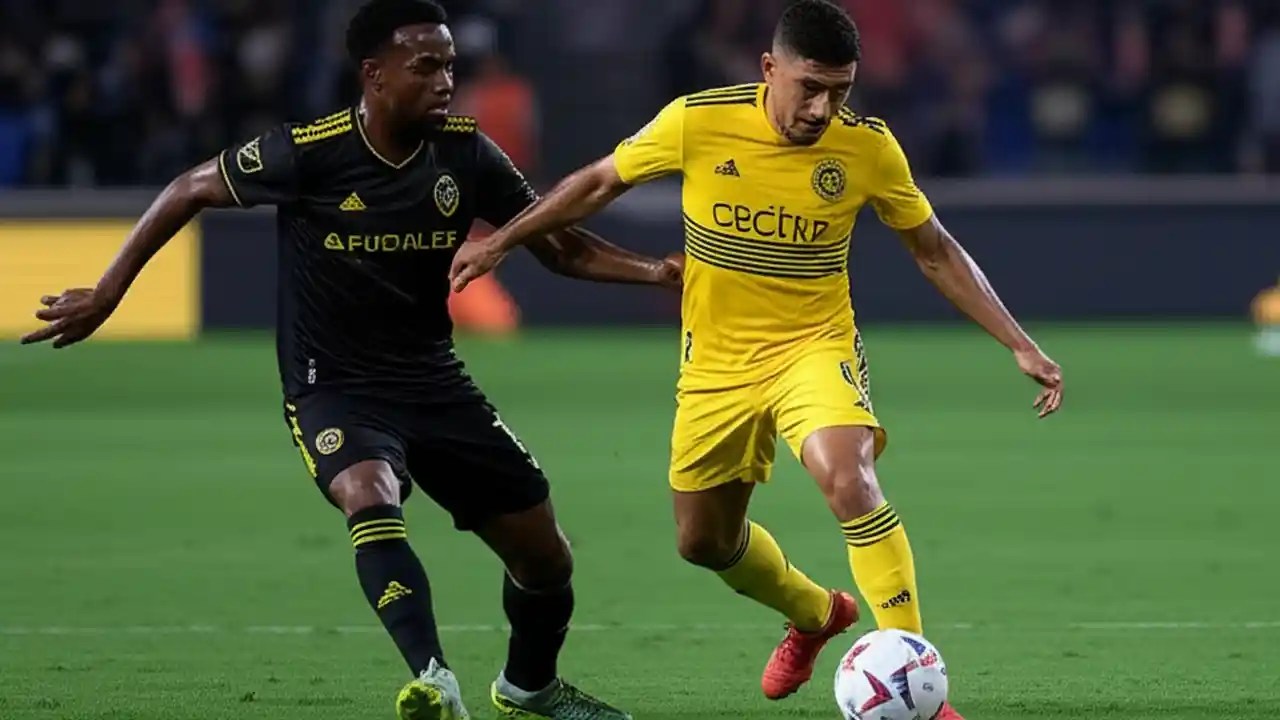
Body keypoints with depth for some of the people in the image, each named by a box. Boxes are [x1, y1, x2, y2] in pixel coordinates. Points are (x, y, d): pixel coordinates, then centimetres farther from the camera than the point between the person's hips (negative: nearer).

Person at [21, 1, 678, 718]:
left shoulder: (466, 154, -7)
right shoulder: (307, 152, -17)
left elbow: (561, 246, 3)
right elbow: (191, 191, -2)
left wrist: (656, 271, -13)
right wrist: (106, 296, -1)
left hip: (434, 381, 5)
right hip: (333, 387, -5)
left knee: (544, 553, 7)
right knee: (372, 497, -36)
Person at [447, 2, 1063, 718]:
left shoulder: (869, 147, -13)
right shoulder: (697, 122, -16)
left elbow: (937, 253, 1)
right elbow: (601, 181, 3)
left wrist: (1021, 345, -4)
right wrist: (499, 242, 4)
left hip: (814, 348, -2)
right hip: (717, 360, 3)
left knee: (851, 482, -30)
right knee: (703, 540, 14)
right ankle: (818, 614, 46)